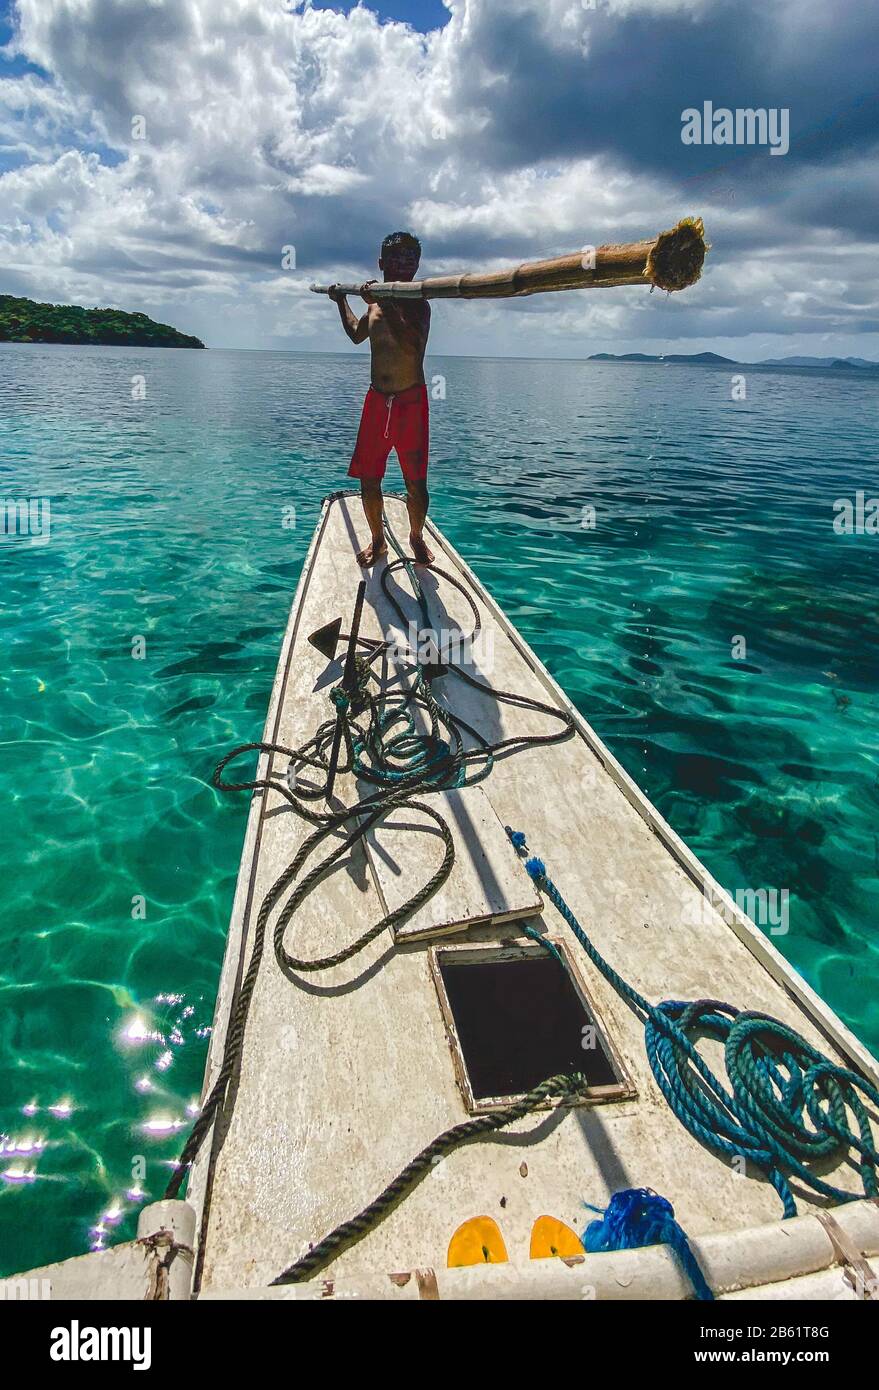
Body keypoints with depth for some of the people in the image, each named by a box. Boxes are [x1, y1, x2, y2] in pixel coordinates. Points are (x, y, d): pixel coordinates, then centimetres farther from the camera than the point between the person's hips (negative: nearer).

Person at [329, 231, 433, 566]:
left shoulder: (418, 305, -5)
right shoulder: (375, 305, 13)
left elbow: (412, 344, -28)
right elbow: (356, 334, 36)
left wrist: (385, 304, -31)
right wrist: (342, 302, 38)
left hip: (411, 402, -5)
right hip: (376, 401, 5)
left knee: (416, 483, -1)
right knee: (368, 478, 5)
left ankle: (416, 538, 19)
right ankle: (377, 539, 21)